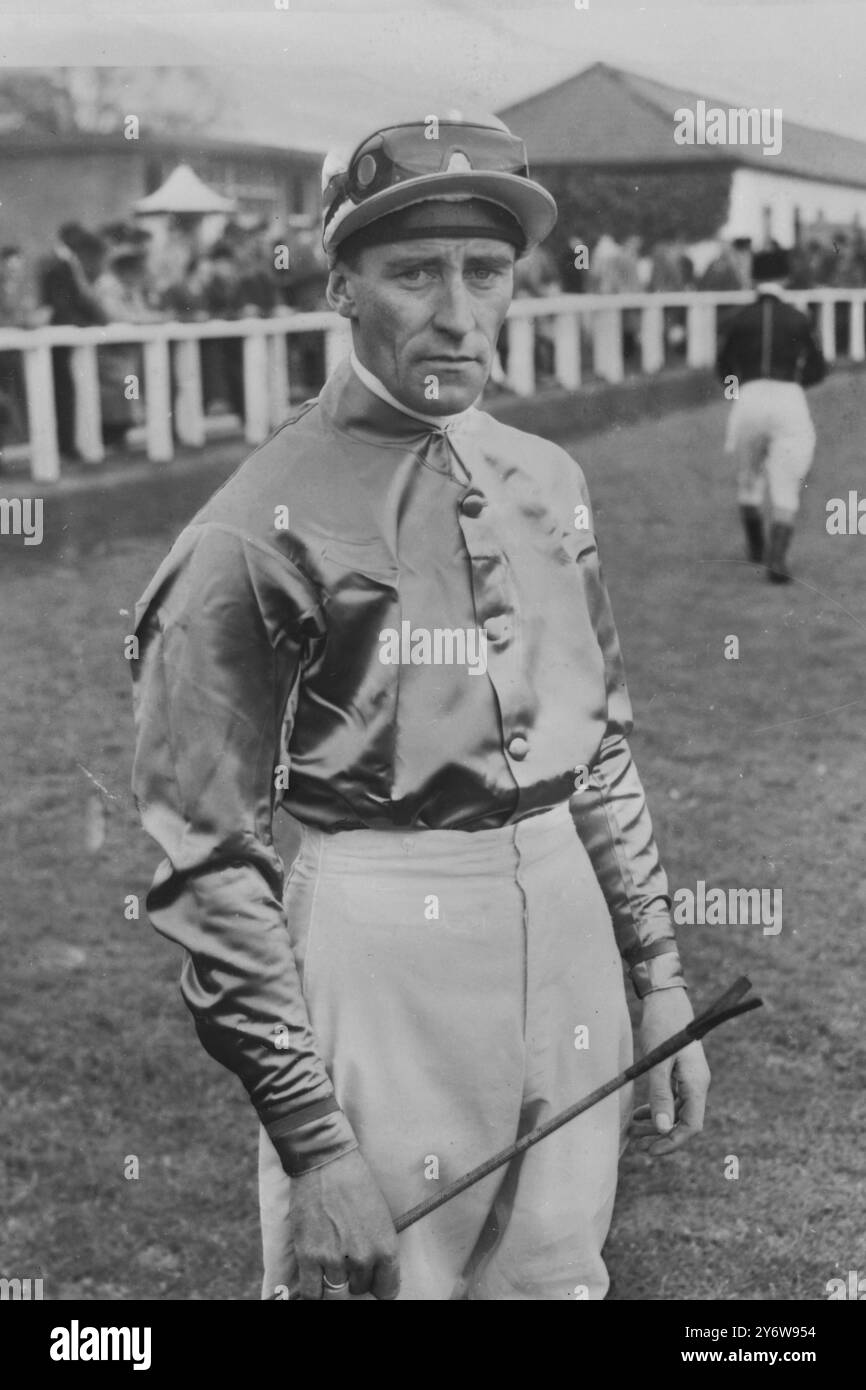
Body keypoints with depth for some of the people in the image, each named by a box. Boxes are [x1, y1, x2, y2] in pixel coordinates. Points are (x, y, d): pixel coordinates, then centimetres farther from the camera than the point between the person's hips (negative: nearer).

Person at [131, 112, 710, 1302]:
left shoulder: (548, 481, 7)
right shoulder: (260, 529, -13)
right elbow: (207, 861, -13)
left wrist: (661, 980, 12)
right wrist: (312, 1146, -15)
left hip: (570, 930, 6)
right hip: (379, 953, -6)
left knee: (561, 1276, 18)